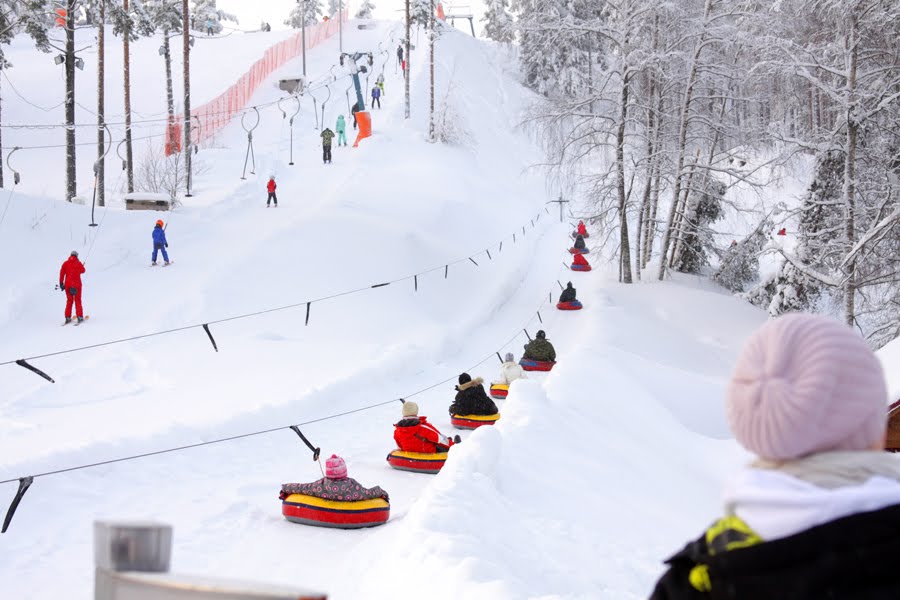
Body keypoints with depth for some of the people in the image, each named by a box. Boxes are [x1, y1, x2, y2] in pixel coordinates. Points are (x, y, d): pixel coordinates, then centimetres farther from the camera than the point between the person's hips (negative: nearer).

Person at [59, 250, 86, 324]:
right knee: (77, 301, 6)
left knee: (69, 301, 10)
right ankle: (79, 316, -3)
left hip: (68, 284, 2)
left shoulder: (65, 263, 1)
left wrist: (61, 283, 4)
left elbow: (62, 274, -1)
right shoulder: (78, 263, -2)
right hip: (77, 284, -2)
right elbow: (83, 270, 16)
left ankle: (68, 317, 3)